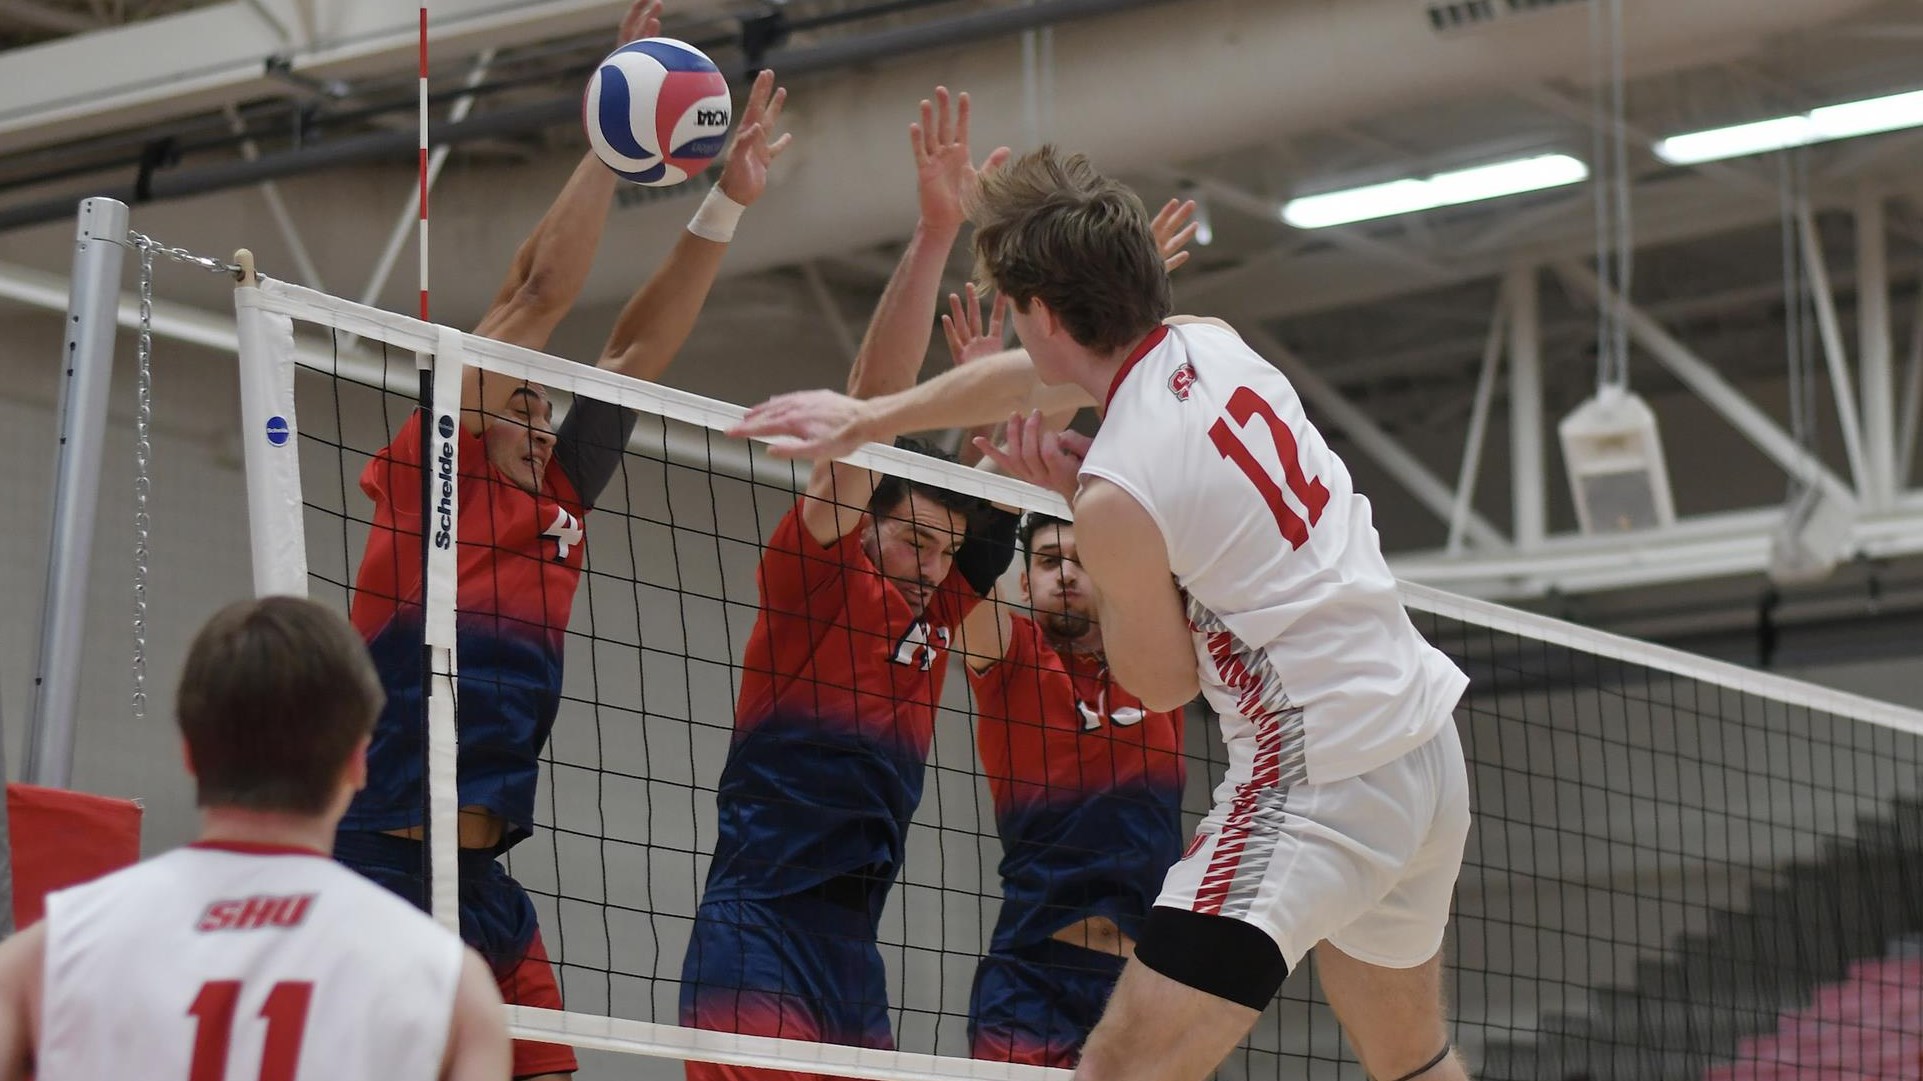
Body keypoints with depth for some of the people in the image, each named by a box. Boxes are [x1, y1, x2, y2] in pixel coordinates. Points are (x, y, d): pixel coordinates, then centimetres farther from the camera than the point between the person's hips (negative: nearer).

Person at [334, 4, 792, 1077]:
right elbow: (541, 289, -4)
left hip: (486, 885, 7)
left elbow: (638, 350, 19)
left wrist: (727, 201, 17)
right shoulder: (431, 475, 0)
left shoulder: (557, 502, 17)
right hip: (381, 866, -7)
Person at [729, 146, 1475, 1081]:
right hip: (1430, 751, 9)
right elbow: (1031, 377, 22)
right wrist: (864, 420, 30)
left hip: (1315, 787, -9)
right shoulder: (1211, 345, 4)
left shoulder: (1117, 496, -19)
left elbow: (1164, 684, -1)